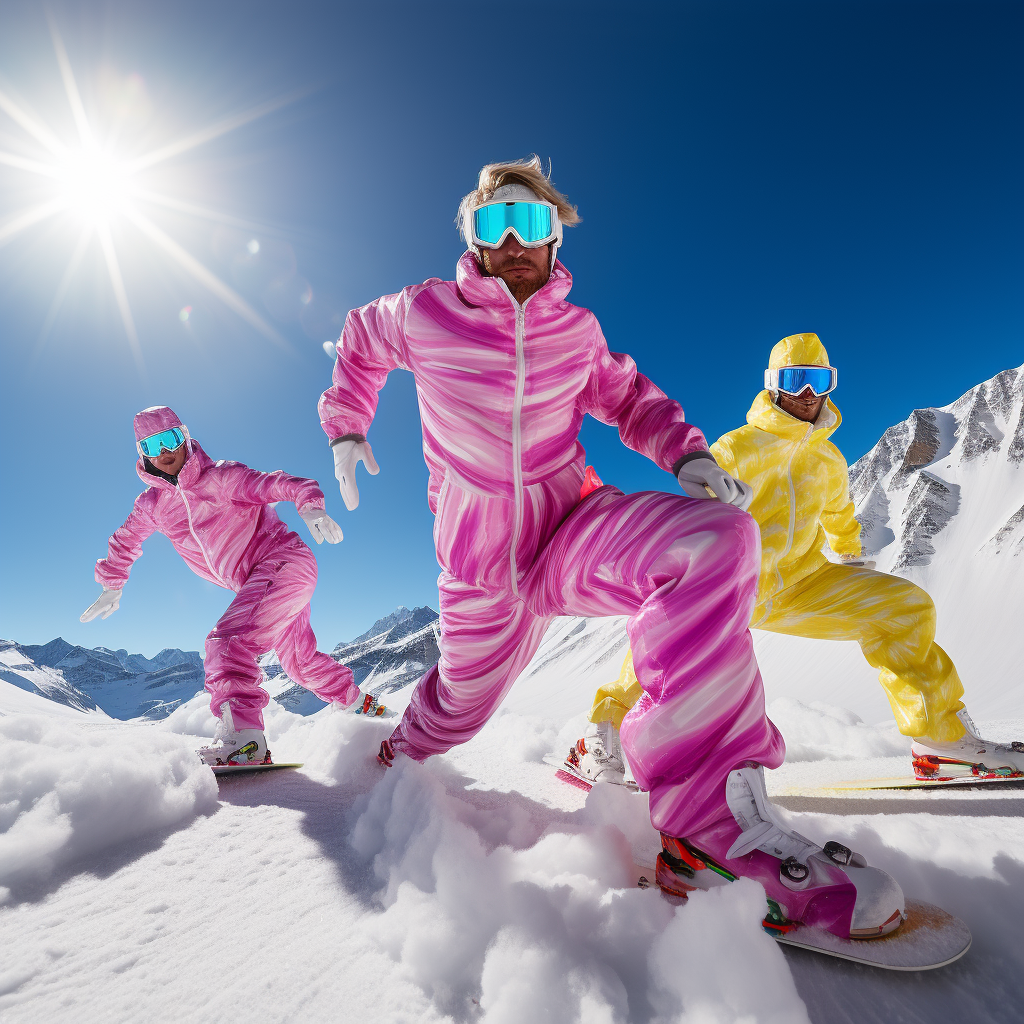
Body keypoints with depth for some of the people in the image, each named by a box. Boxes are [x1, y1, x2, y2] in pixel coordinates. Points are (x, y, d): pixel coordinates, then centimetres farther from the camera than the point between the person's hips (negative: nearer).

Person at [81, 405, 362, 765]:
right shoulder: (153, 503, 11)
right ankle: (358, 702, 36)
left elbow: (275, 484, -20)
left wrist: (311, 506, -38)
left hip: (284, 561, -8)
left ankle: (243, 735, -25)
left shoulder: (219, 477, -8)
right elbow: (125, 540, 29)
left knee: (229, 640, -24)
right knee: (301, 661, 17)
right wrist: (112, 586, 32)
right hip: (255, 582, 8)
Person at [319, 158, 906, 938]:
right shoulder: (423, 314, 0)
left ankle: (714, 812, -25)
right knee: (464, 701, 15)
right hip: (481, 560, 0)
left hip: (573, 532, 1)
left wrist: (684, 452, -1)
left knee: (718, 540, -27)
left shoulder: (575, 329, 4)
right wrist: (346, 426, 19)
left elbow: (626, 395, 18)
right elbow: (360, 341, 22)